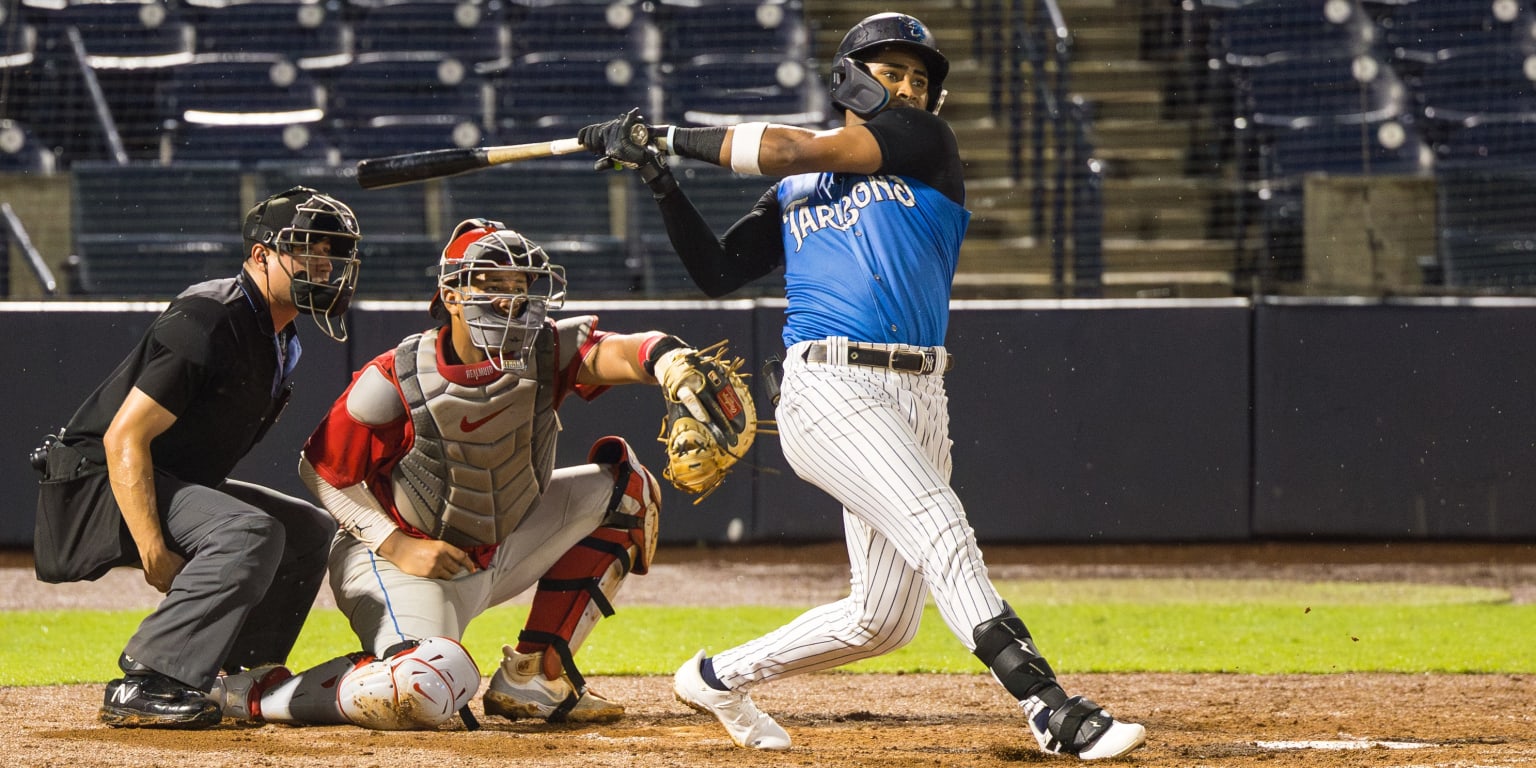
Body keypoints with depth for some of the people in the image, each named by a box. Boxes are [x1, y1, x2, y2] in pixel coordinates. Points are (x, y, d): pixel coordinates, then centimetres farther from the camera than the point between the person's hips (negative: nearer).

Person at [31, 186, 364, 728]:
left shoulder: (280, 340, 10)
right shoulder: (207, 322, -21)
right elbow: (124, 437, -26)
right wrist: (154, 552, -30)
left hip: (178, 481, 10)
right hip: (96, 482, -10)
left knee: (308, 530, 11)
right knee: (249, 531, -30)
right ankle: (141, 687, -30)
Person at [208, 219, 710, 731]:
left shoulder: (546, 353, -12)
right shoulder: (395, 382, -21)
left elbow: (620, 353, -32)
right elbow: (323, 473, -11)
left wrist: (673, 364, -56)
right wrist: (397, 546, -20)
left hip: (502, 548, 7)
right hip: (403, 563, -7)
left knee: (625, 486, 0)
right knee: (428, 690, -33)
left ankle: (534, 678, 1)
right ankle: (254, 696, -10)